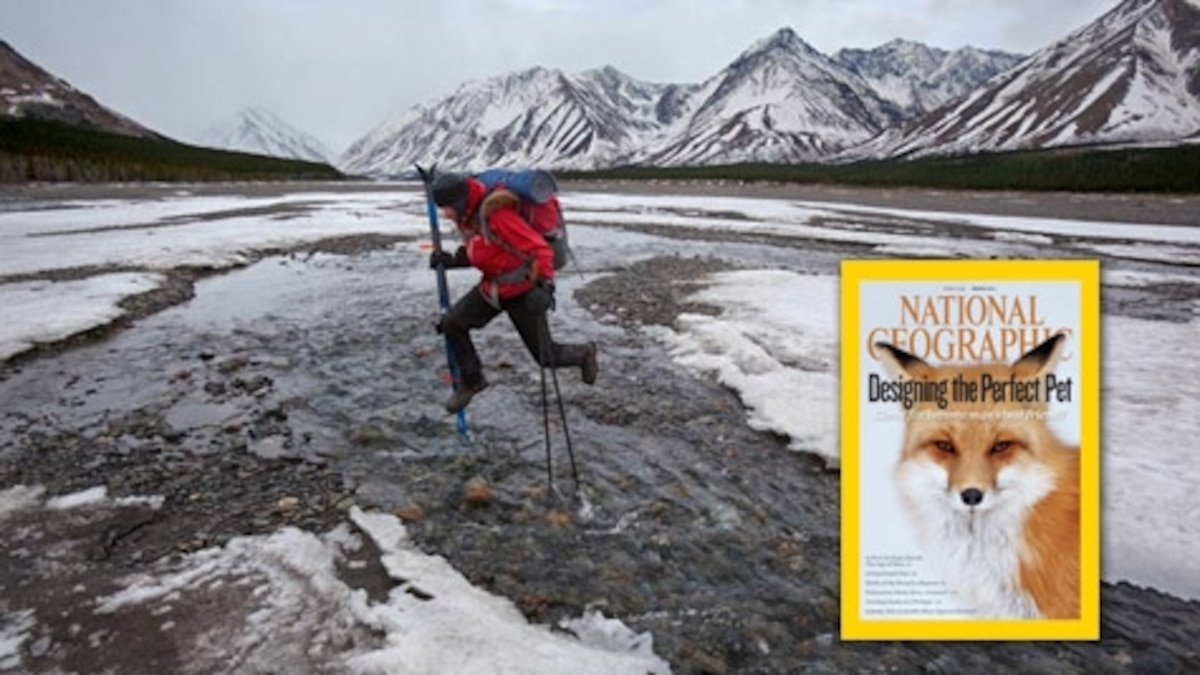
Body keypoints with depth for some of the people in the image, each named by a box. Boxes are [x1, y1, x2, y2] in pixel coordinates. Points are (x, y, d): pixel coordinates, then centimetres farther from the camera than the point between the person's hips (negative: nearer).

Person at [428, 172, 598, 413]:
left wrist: (545, 285, -35)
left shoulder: (496, 214, -27)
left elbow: (539, 249, -28)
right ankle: (471, 380, 16)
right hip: (492, 287, 8)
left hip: (523, 291, -8)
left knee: (546, 357, 2)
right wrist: (452, 260, 0)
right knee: (451, 323, -3)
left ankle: (584, 354, 34)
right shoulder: (467, 216, 1)